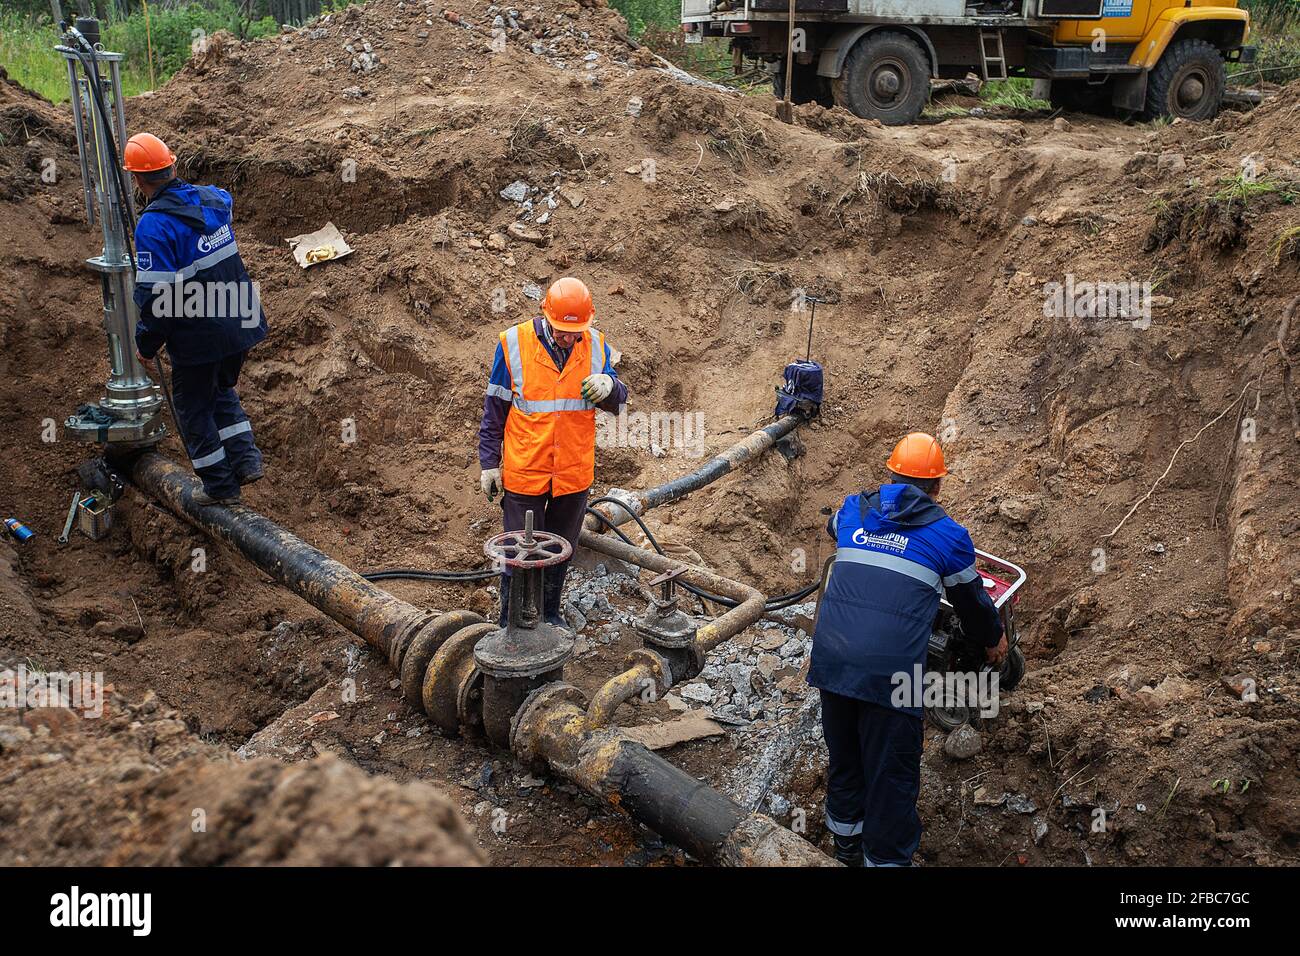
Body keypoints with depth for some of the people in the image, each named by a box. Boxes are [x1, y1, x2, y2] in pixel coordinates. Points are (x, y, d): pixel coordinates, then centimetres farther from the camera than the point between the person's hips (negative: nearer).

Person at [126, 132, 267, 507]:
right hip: (240, 322, 7)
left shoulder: (154, 225, -21)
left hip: (198, 338, -7)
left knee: (194, 407, 13)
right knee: (222, 391, 28)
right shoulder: (212, 198, -1)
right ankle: (246, 459, 17)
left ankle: (221, 486, 19)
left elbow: (155, 294, -21)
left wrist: (146, 345, -7)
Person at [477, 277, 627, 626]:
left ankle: (550, 611, 39)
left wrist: (608, 385, -21)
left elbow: (616, 402, 3)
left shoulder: (596, 345, -4)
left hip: (574, 474, 3)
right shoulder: (513, 343, -11)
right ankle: (511, 618, 27)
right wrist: (489, 463, -3)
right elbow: (494, 409, -4)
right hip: (523, 473, -3)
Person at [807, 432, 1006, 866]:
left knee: (844, 755, 23)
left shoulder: (852, 510, 13)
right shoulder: (949, 534, 4)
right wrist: (994, 640, 38)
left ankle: (846, 844, 41)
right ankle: (885, 857, 19)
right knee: (891, 774, 8)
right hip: (889, 669, -5)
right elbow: (973, 602, 17)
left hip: (831, 659, 5)